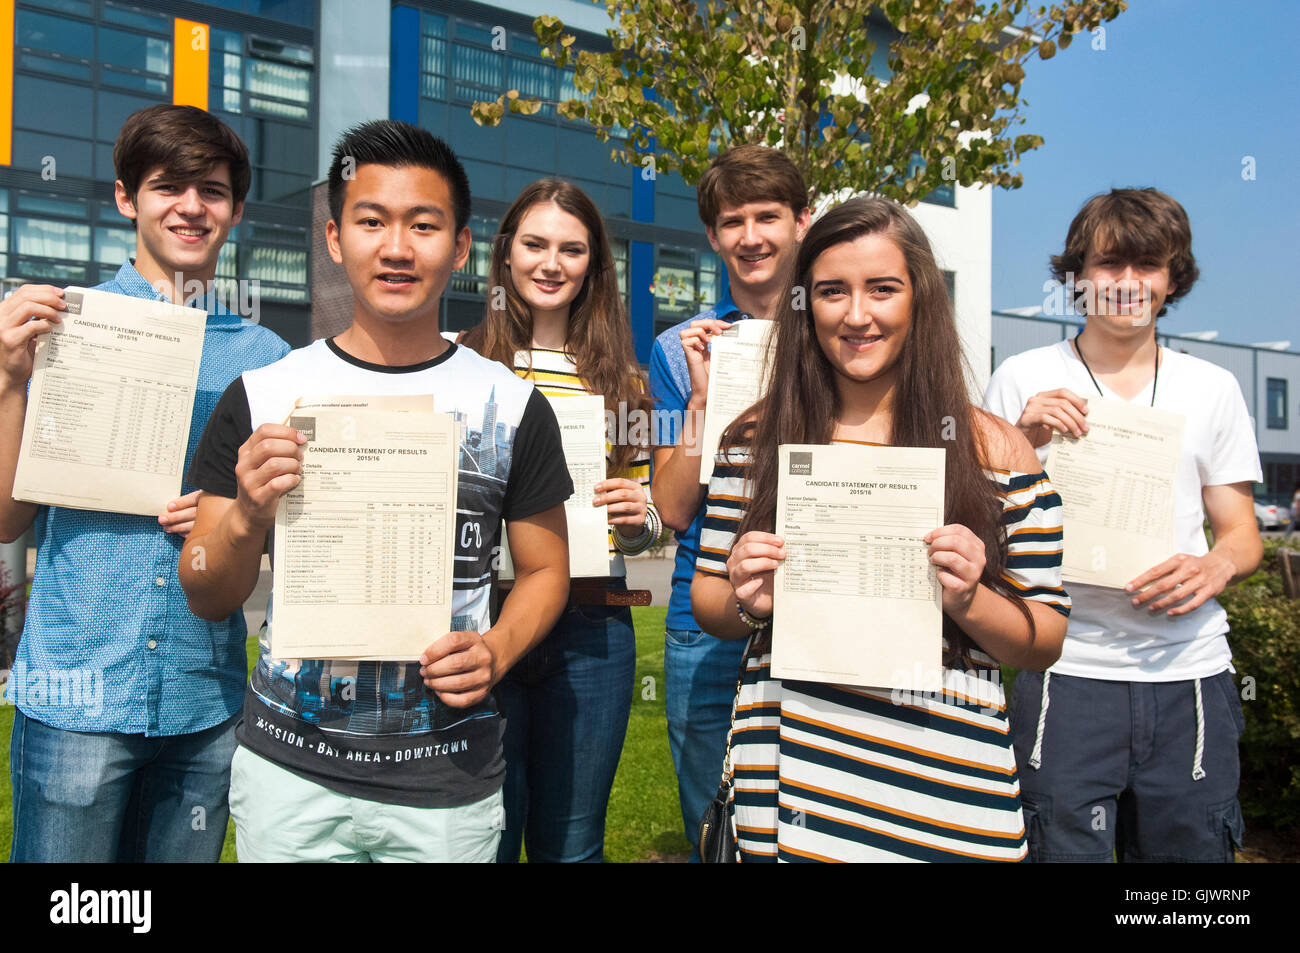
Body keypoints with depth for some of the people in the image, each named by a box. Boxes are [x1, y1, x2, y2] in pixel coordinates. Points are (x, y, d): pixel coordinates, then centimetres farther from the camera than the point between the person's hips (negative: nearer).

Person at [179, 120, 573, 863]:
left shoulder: (511, 405, -2)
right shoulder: (263, 397, -1)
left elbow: (545, 570, 6)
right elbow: (210, 599, 2)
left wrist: (495, 654, -13)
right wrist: (246, 517, -17)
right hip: (289, 770, 1)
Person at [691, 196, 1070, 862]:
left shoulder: (993, 449, -1)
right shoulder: (758, 438, 2)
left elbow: (1046, 642, 1)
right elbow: (707, 601, 8)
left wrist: (969, 601, -17)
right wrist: (745, 600, -13)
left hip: (945, 779, -1)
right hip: (785, 773, 1)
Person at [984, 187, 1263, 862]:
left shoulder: (1211, 388, 11)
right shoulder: (1024, 381, 3)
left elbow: (1242, 530, 13)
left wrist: (1217, 566, -9)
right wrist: (1021, 442, -15)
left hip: (1190, 674, 3)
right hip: (1067, 673, -2)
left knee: (1190, 846, 7)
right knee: (1063, 849, -1)